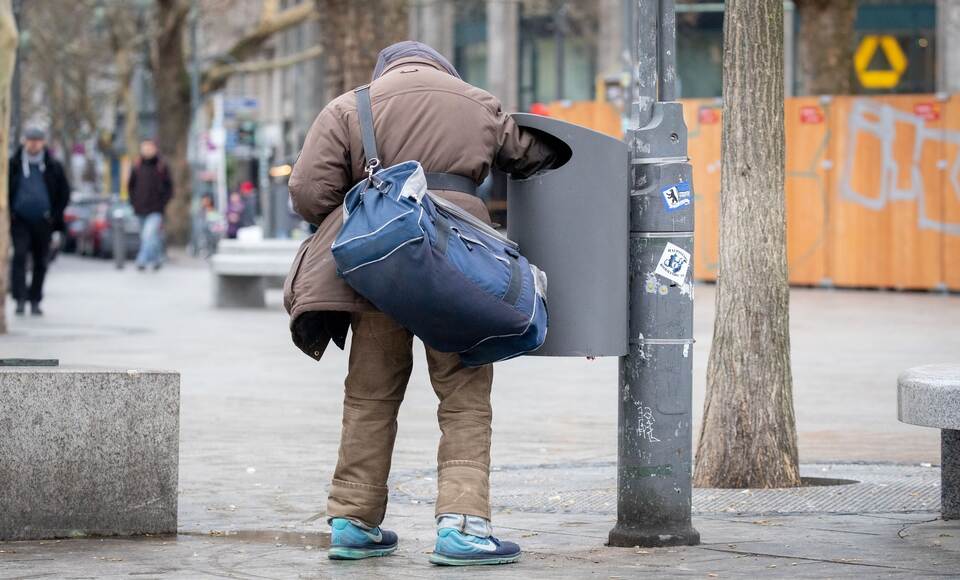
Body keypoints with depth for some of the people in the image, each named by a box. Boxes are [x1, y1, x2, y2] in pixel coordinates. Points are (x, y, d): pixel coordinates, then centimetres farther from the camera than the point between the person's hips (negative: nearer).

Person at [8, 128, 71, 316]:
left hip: (43, 222, 1)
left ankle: (35, 300, 15)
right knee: (19, 256, -16)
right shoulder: (14, 164, 2)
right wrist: (8, 213, -1)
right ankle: (20, 298, -16)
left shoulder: (53, 167, 4)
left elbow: (64, 193, 11)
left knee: (40, 262, 5)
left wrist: (55, 216, 2)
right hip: (20, 221, -1)